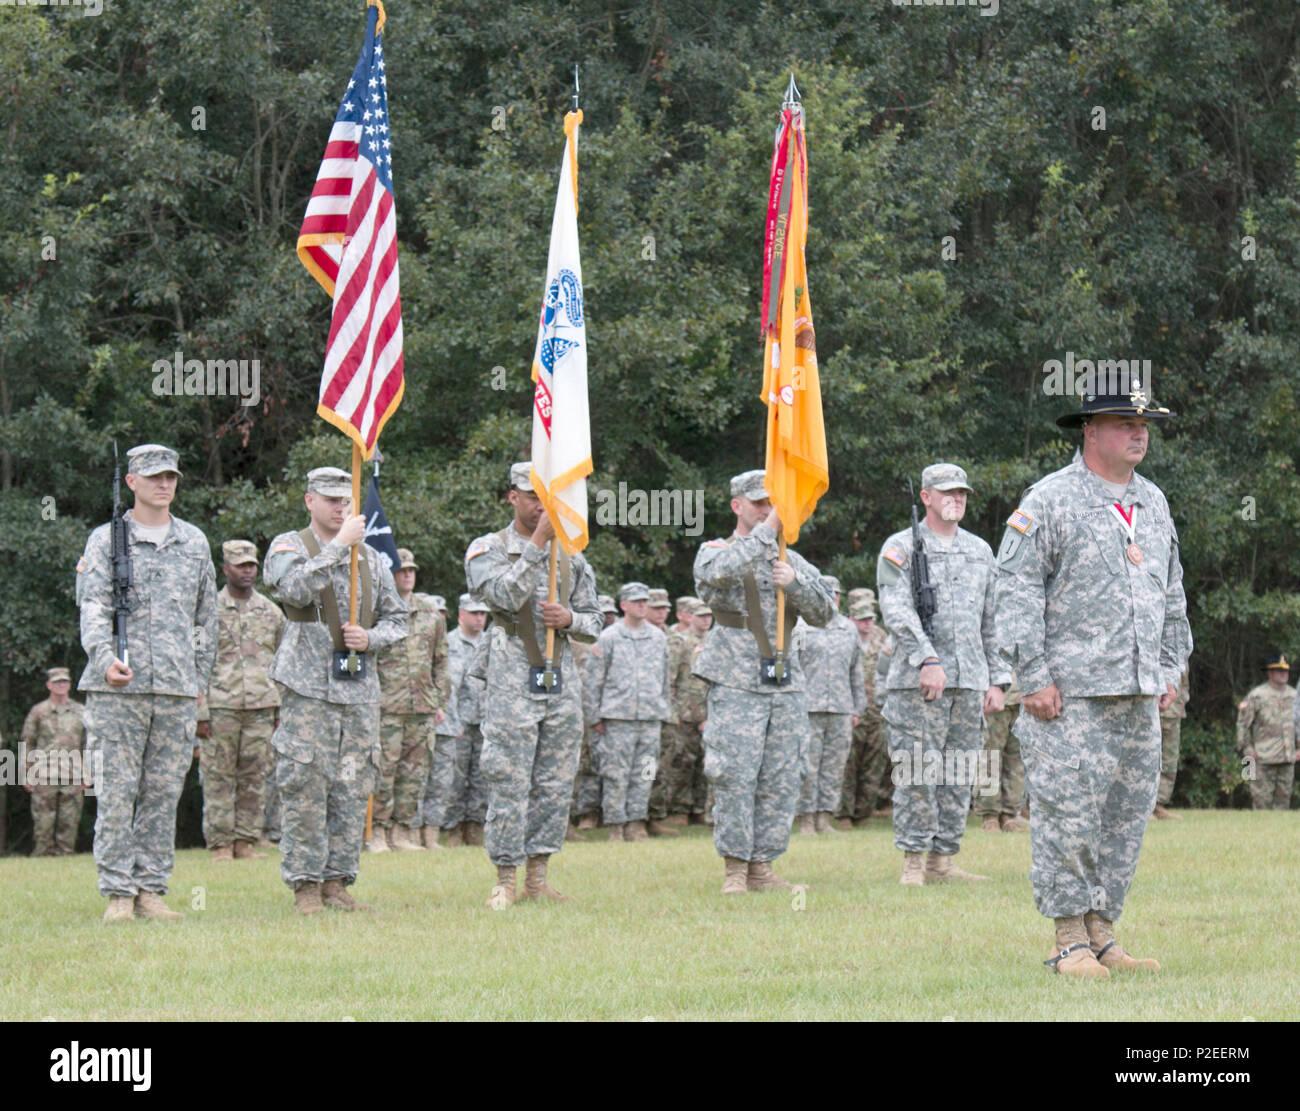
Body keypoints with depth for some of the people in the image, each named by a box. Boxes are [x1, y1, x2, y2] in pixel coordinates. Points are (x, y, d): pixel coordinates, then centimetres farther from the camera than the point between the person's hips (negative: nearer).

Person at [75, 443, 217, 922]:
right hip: (117, 687, -3)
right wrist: (105, 658, -24)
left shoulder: (194, 543, 15)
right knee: (116, 792, -5)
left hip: (177, 689, 3)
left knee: (164, 792, 3)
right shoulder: (105, 540, 4)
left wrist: (198, 680, 15)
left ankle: (151, 890, 8)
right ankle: (118, 893, -2)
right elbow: (93, 608, -6)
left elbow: (206, 618, 20)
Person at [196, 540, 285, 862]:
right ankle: (220, 844, 1)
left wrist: (282, 711, 12)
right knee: (219, 778, -2)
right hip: (220, 707, -3)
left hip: (261, 708, 3)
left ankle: (246, 842, 8)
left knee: (255, 777, 2)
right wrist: (200, 712, -8)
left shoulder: (271, 612, 13)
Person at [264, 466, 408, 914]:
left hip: (360, 690, 5)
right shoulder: (288, 547, 3)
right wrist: (340, 544, -18)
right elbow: (296, 587, -19)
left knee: (352, 792, 4)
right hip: (308, 689, -5)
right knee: (305, 789, -8)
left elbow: (396, 618, 19)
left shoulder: (370, 557, 17)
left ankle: (337, 882, 10)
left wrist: (370, 638, -3)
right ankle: (305, 886, -3)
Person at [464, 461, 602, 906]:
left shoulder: (570, 555, 15)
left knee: (556, 784, 4)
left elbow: (594, 623, 16)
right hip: (511, 681, -5)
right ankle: (506, 880, -1)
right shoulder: (488, 550, 2)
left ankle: (537, 878, 11)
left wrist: (570, 619, -6)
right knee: (510, 784, -6)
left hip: (562, 679, 5)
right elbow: (506, 595, -17)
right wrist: (538, 543, -19)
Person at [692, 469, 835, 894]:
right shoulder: (715, 551, 5)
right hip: (735, 685, -5)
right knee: (735, 778, -9)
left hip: (786, 685, 5)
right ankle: (734, 870, -4)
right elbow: (718, 572, -21)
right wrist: (767, 530, -19)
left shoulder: (791, 560, 18)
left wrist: (794, 582, -11)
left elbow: (824, 612, 7)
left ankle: (762, 867, 8)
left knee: (782, 780, 1)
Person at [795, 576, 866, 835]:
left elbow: (856, 672, 20)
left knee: (835, 766, 2)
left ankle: (824, 819, 7)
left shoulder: (849, 628, 16)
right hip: (807, 707, -4)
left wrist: (858, 708, 16)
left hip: (841, 710, 4)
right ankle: (806, 821, -2)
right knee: (807, 767, -6)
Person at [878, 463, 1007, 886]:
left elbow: (992, 622, 20)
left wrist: (997, 680, 13)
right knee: (917, 773, -7)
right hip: (916, 680, -5)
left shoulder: (980, 551, 17)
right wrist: (927, 660, -23)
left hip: (970, 681, 5)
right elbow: (896, 610, -12)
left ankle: (942, 860, 10)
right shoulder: (901, 548, 0)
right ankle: (913, 862, -2)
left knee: (959, 776, 5)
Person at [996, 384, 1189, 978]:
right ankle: (1070, 943, -3)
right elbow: (1016, 589, -9)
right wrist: (1033, 677, -14)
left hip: (1138, 694, 7)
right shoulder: (1051, 500, -5)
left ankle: (1103, 934, 14)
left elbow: (1171, 591, 25)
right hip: (1070, 693, -7)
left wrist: (1171, 666, 18)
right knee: (1069, 815, -8)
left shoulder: (1153, 503, 17)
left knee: (1127, 816, 7)